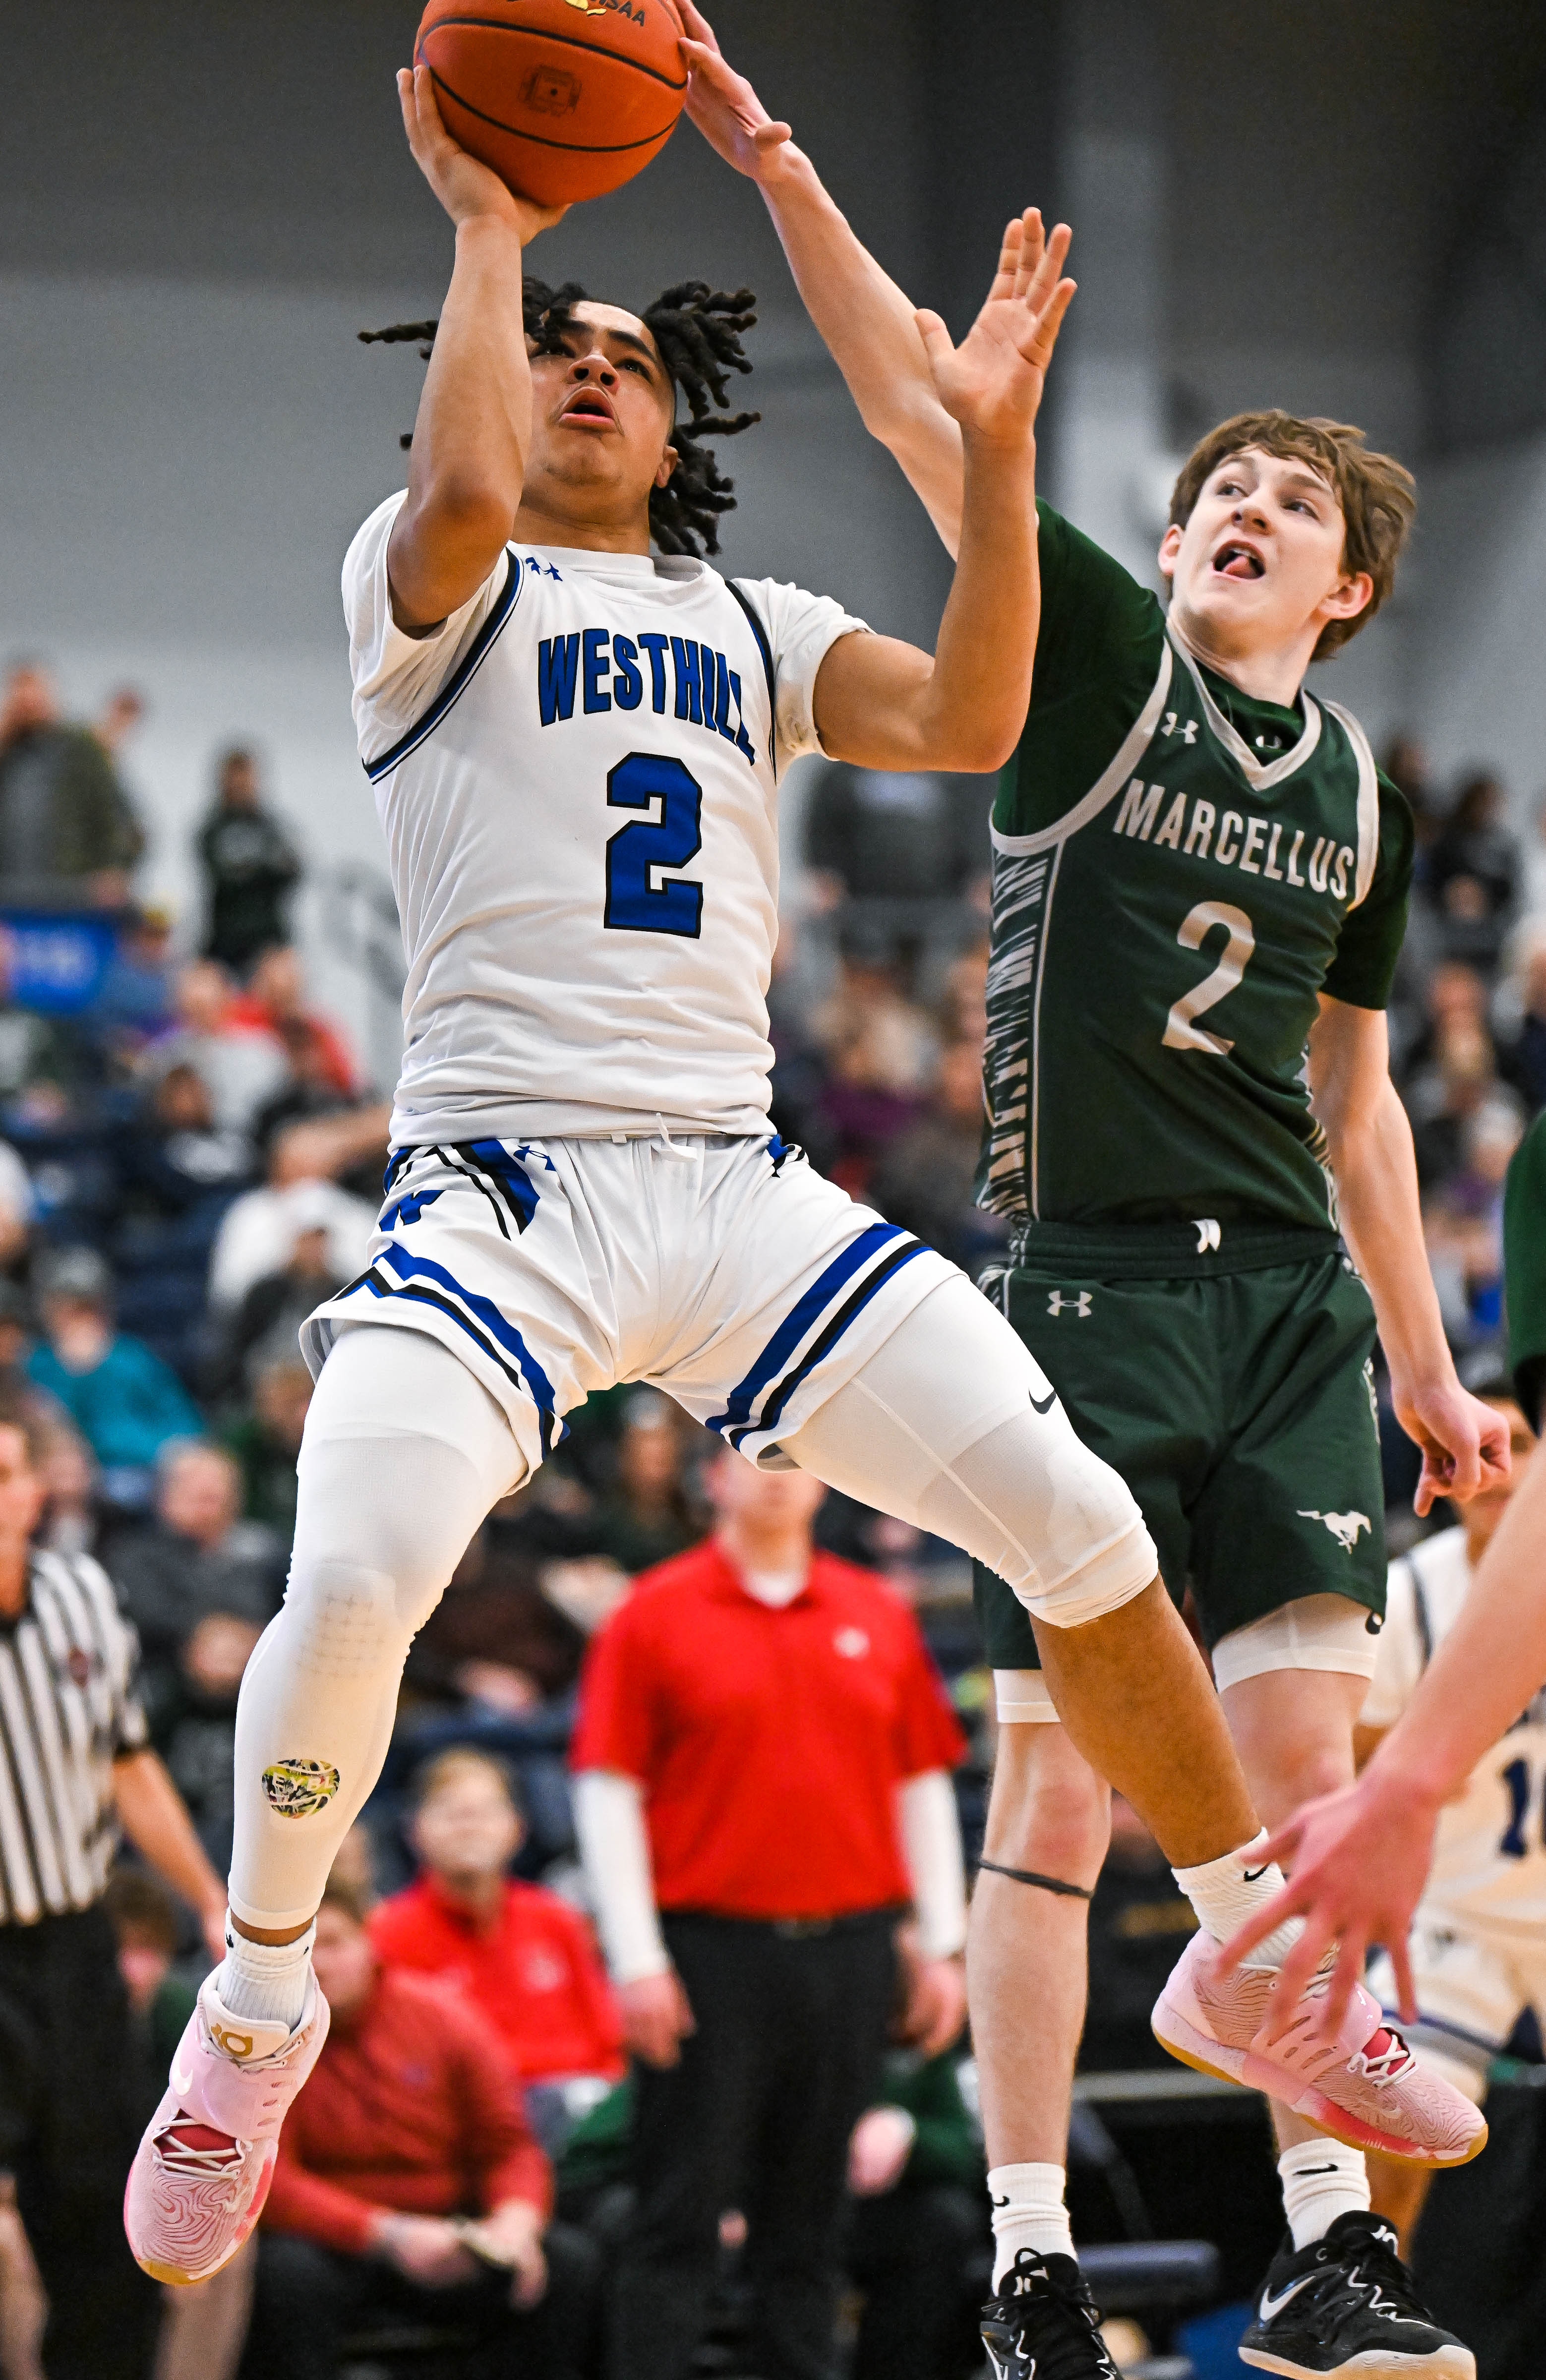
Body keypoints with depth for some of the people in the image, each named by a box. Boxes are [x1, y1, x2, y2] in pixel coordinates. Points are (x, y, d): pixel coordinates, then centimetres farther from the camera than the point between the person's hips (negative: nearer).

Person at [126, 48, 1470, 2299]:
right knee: (353, 1582, -28)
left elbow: (968, 724, 3)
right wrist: (488, 222, -3)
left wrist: (996, 443, -3)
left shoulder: (755, 630, 21)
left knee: (1092, 1536, -7)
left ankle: (1255, 1958, 14)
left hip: (740, 1188, 4)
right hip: (499, 1185, -4)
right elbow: (464, 479, -16)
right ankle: (258, 1998, 0)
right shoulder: (433, 587, 9)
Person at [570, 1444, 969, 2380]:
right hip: (710, 1945, -3)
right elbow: (608, 1791, -4)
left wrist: (945, 1947, 7)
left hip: (849, 1945, 4)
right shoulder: (654, 1617, -1)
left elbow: (924, 1786, 13)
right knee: (684, 2211, -3)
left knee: (812, 2216, 8)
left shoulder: (879, 1617, 11)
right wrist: (637, 1959, -10)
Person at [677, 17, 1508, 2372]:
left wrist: (1427, 1373, 20)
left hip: (1294, 1296, 4)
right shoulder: (1099, 658, 2)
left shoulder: (1359, 788, 15)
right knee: (1060, 1777, -5)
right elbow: (915, 412, -9)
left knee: (1307, 1764, -1)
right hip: (1095, 1277, -4)